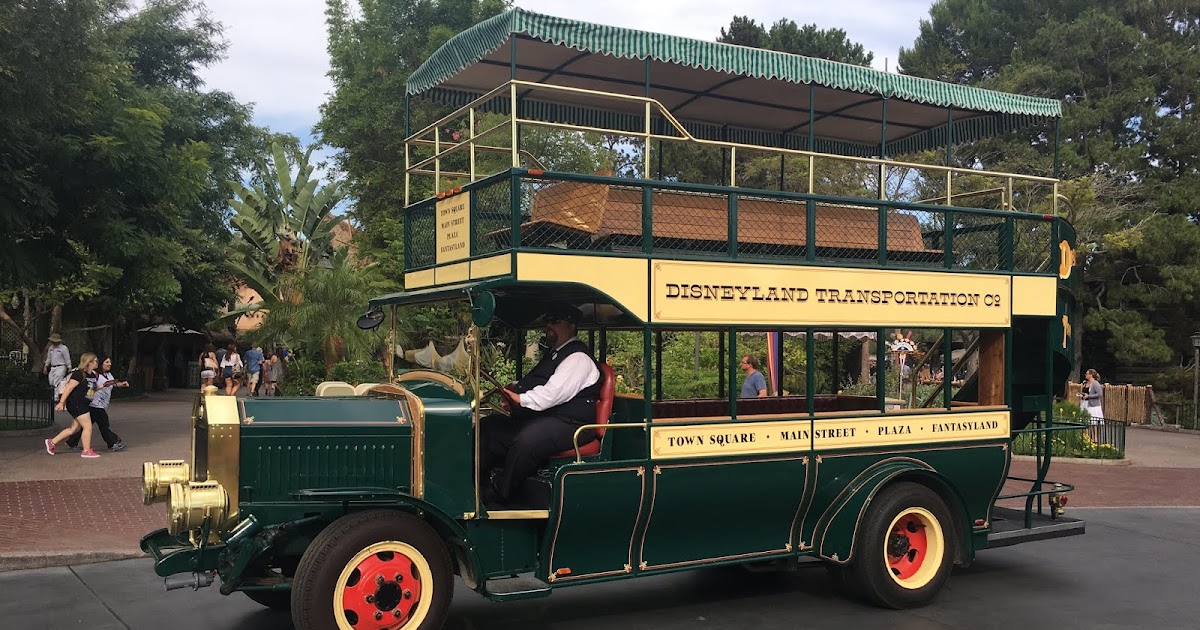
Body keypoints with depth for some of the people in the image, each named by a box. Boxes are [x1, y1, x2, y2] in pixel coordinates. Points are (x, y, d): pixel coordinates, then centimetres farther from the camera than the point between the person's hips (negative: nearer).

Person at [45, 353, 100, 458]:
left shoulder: (93, 375, 12)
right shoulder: (79, 374, -15)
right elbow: (69, 388, -18)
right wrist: (61, 402, -22)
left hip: (83, 405, 9)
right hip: (75, 403, -9)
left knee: (74, 428, 14)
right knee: (88, 426, -7)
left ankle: (52, 442, 25)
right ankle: (86, 451, 1)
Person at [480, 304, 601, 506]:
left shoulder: (578, 358, -10)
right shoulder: (552, 354, 22)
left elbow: (555, 392, -22)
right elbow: (533, 382, 31)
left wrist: (522, 399, -22)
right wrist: (516, 387, 10)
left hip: (570, 424, -10)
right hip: (539, 418, 11)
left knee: (527, 440, -38)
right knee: (487, 426, 2)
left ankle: (497, 494, -24)